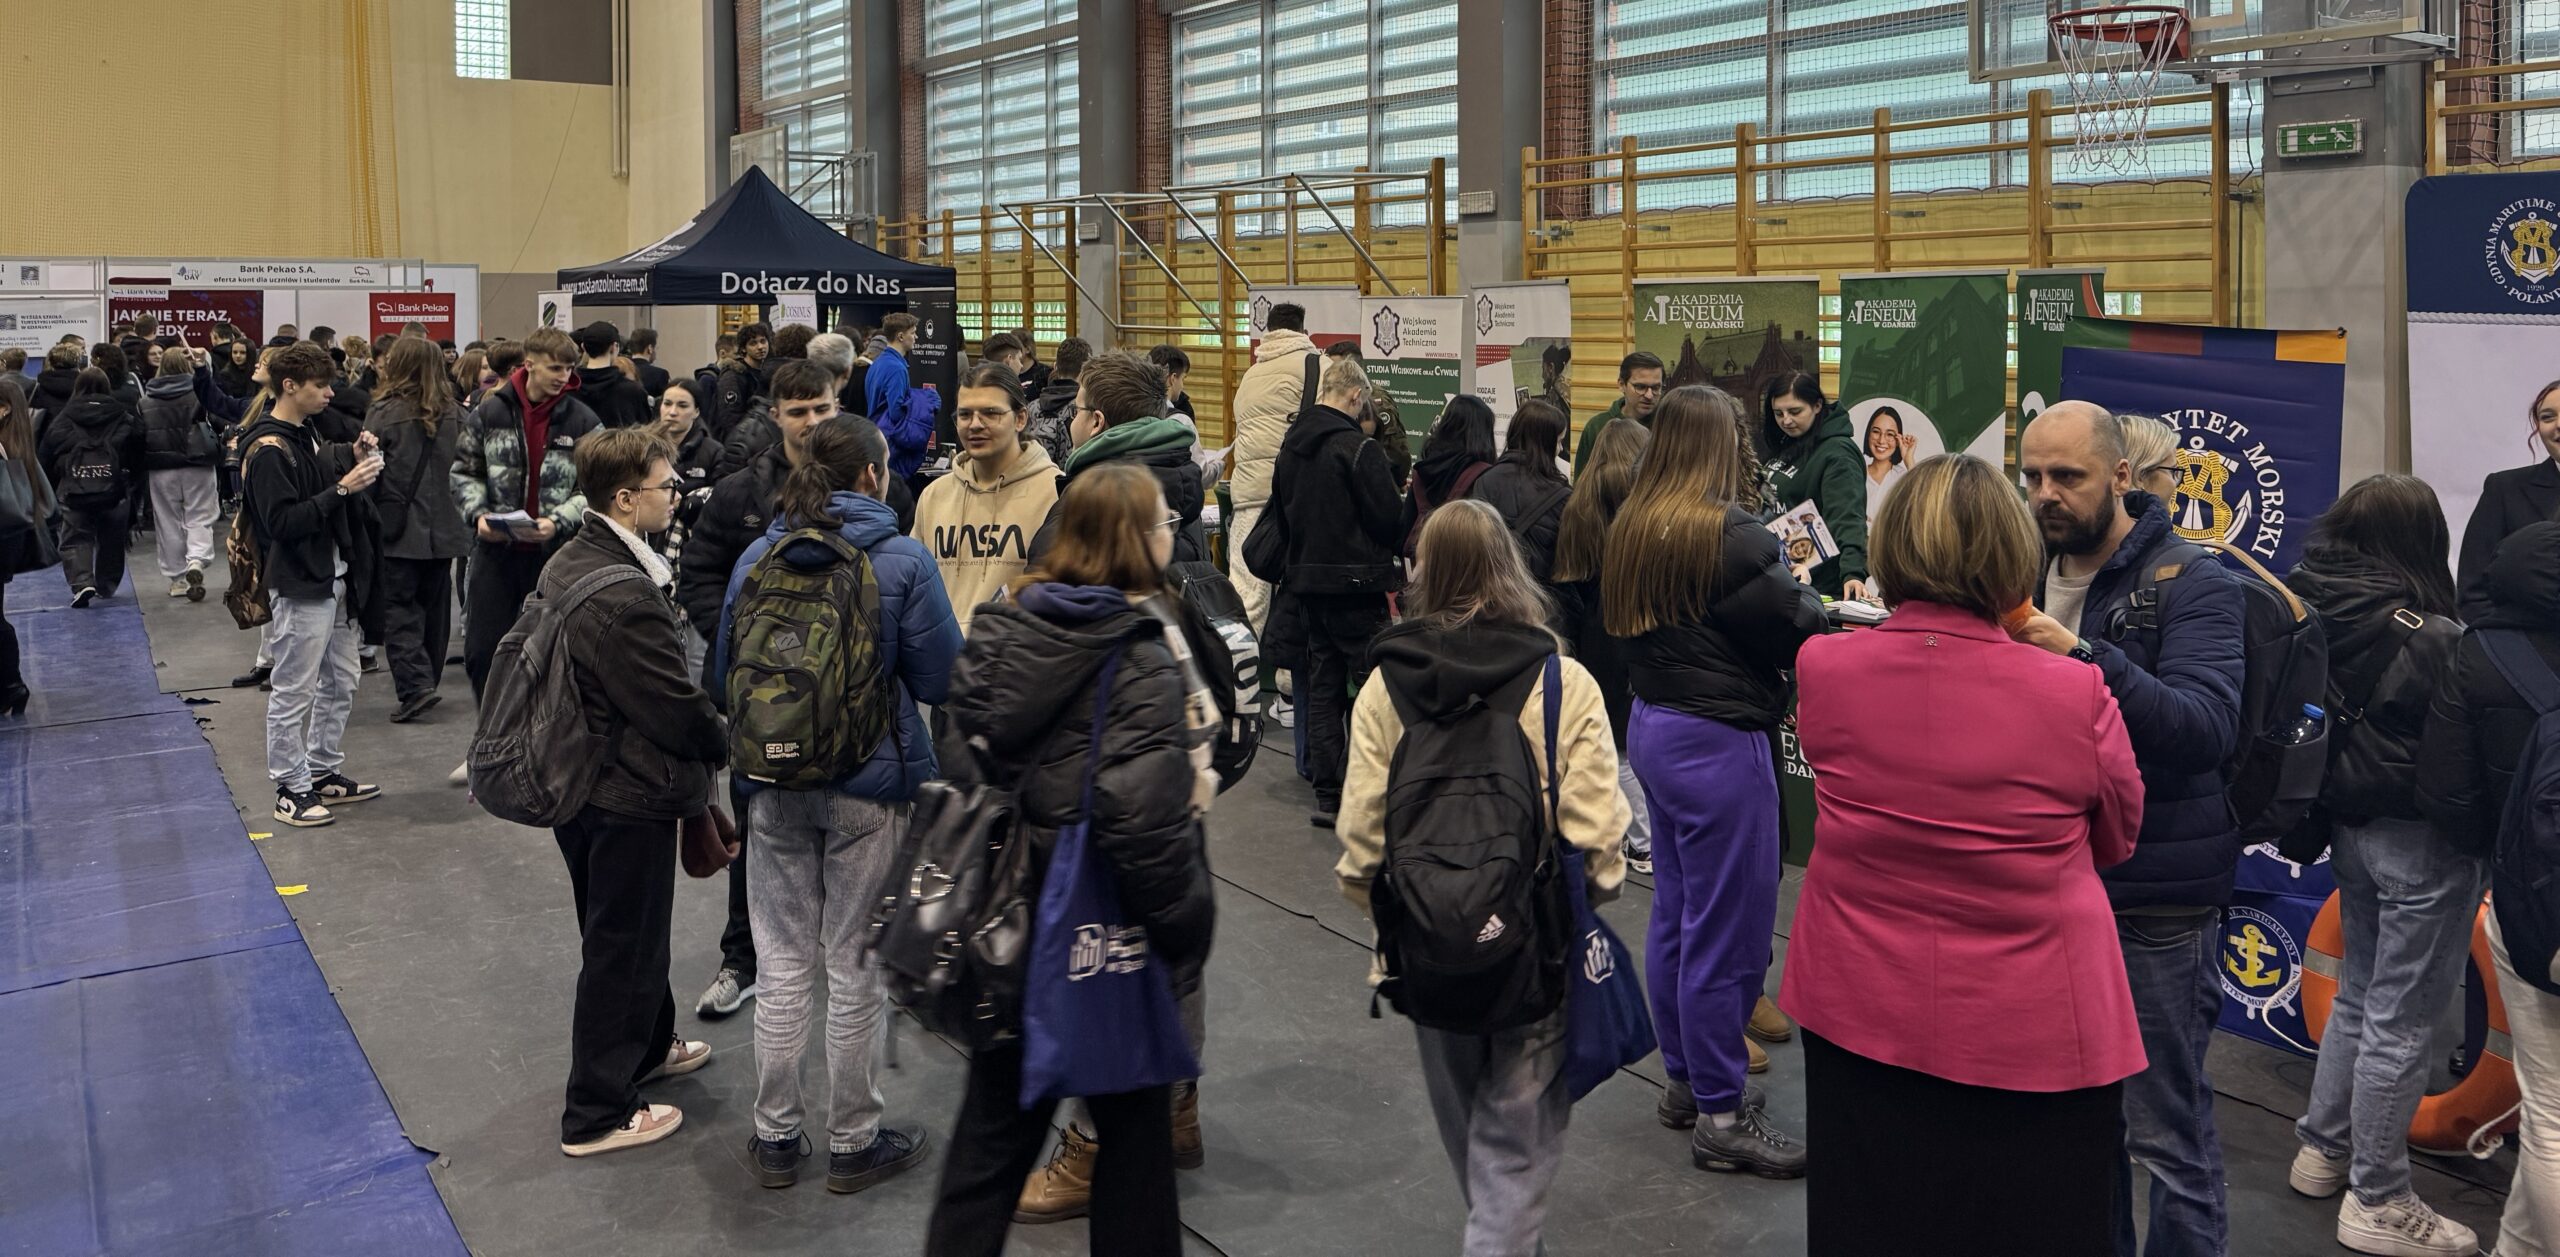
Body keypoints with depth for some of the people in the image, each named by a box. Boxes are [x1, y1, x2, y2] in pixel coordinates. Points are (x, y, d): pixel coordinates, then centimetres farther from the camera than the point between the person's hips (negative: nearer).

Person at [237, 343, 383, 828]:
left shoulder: (306, 435, 12)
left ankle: (325, 772, 28)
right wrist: (342, 488, -25)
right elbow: (283, 522, -23)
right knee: (293, 691, -1)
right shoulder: (267, 450, -17)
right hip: (299, 587, -10)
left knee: (340, 684, 16)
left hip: (334, 578, 10)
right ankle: (292, 790, 7)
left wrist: (353, 459, 3)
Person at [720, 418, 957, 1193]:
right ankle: (853, 1142, 21)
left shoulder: (756, 558, 1)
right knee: (854, 967, 8)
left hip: (775, 786, 3)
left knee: (782, 963, 14)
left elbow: (725, 672, 10)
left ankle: (775, 1138, 24)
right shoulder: (903, 561, -11)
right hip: (869, 787, -3)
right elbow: (941, 681, -9)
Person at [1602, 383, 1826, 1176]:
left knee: (1676, 915, 18)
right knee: (1729, 932, -1)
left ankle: (1685, 1079, 31)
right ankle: (1720, 1117, 8)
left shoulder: (1632, 528, 7)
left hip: (1652, 724, 9)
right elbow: (1798, 625, -17)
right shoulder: (1728, 533, -19)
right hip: (1718, 740, -9)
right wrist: (1803, 595, 5)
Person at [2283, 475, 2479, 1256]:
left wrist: (2334, 815, 11)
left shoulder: (2312, 612, -3)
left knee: (2358, 993, 23)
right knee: (2400, 1020, 4)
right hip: (2422, 840, -7)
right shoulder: (2430, 637, -21)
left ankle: (2324, 1150, 36)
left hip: (2350, 829, 7)